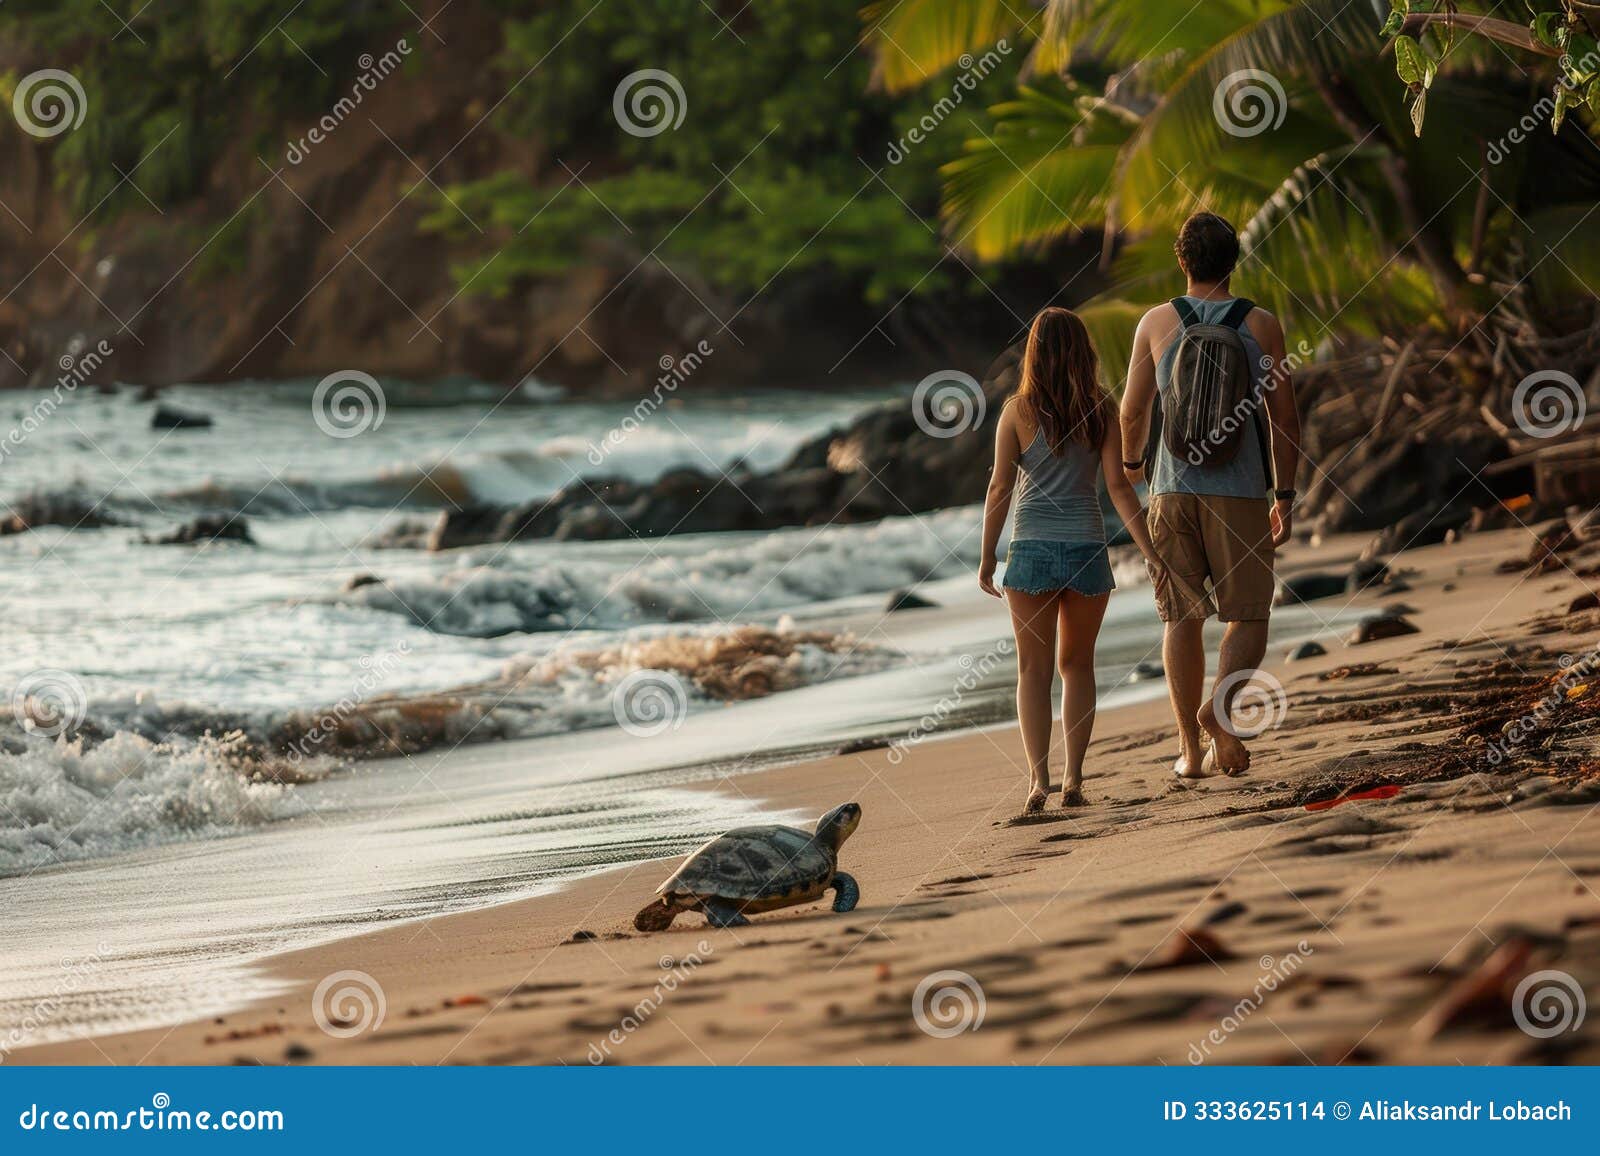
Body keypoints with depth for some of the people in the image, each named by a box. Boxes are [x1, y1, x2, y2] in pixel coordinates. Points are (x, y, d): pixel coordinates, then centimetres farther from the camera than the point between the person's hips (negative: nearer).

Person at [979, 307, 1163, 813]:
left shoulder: (1018, 411, -4)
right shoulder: (1102, 412, -1)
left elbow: (1000, 487, -5)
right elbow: (1118, 485, -5)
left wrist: (987, 557, 2)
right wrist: (1151, 550, -3)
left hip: (1032, 548, -2)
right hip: (1087, 545, 2)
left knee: (1034, 669, 4)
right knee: (1077, 666, 15)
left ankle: (1038, 778, -7)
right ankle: (1073, 777, 9)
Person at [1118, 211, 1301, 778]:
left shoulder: (1156, 323, 0)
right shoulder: (1260, 325, -3)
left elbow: (1133, 411, 5)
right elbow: (1283, 418, -2)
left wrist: (1131, 462, 26)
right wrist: (1285, 495, 8)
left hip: (1173, 490, 2)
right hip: (1239, 493, -2)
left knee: (1182, 618, 9)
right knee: (1248, 618, 6)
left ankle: (1191, 748, 8)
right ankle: (1218, 706, -20)